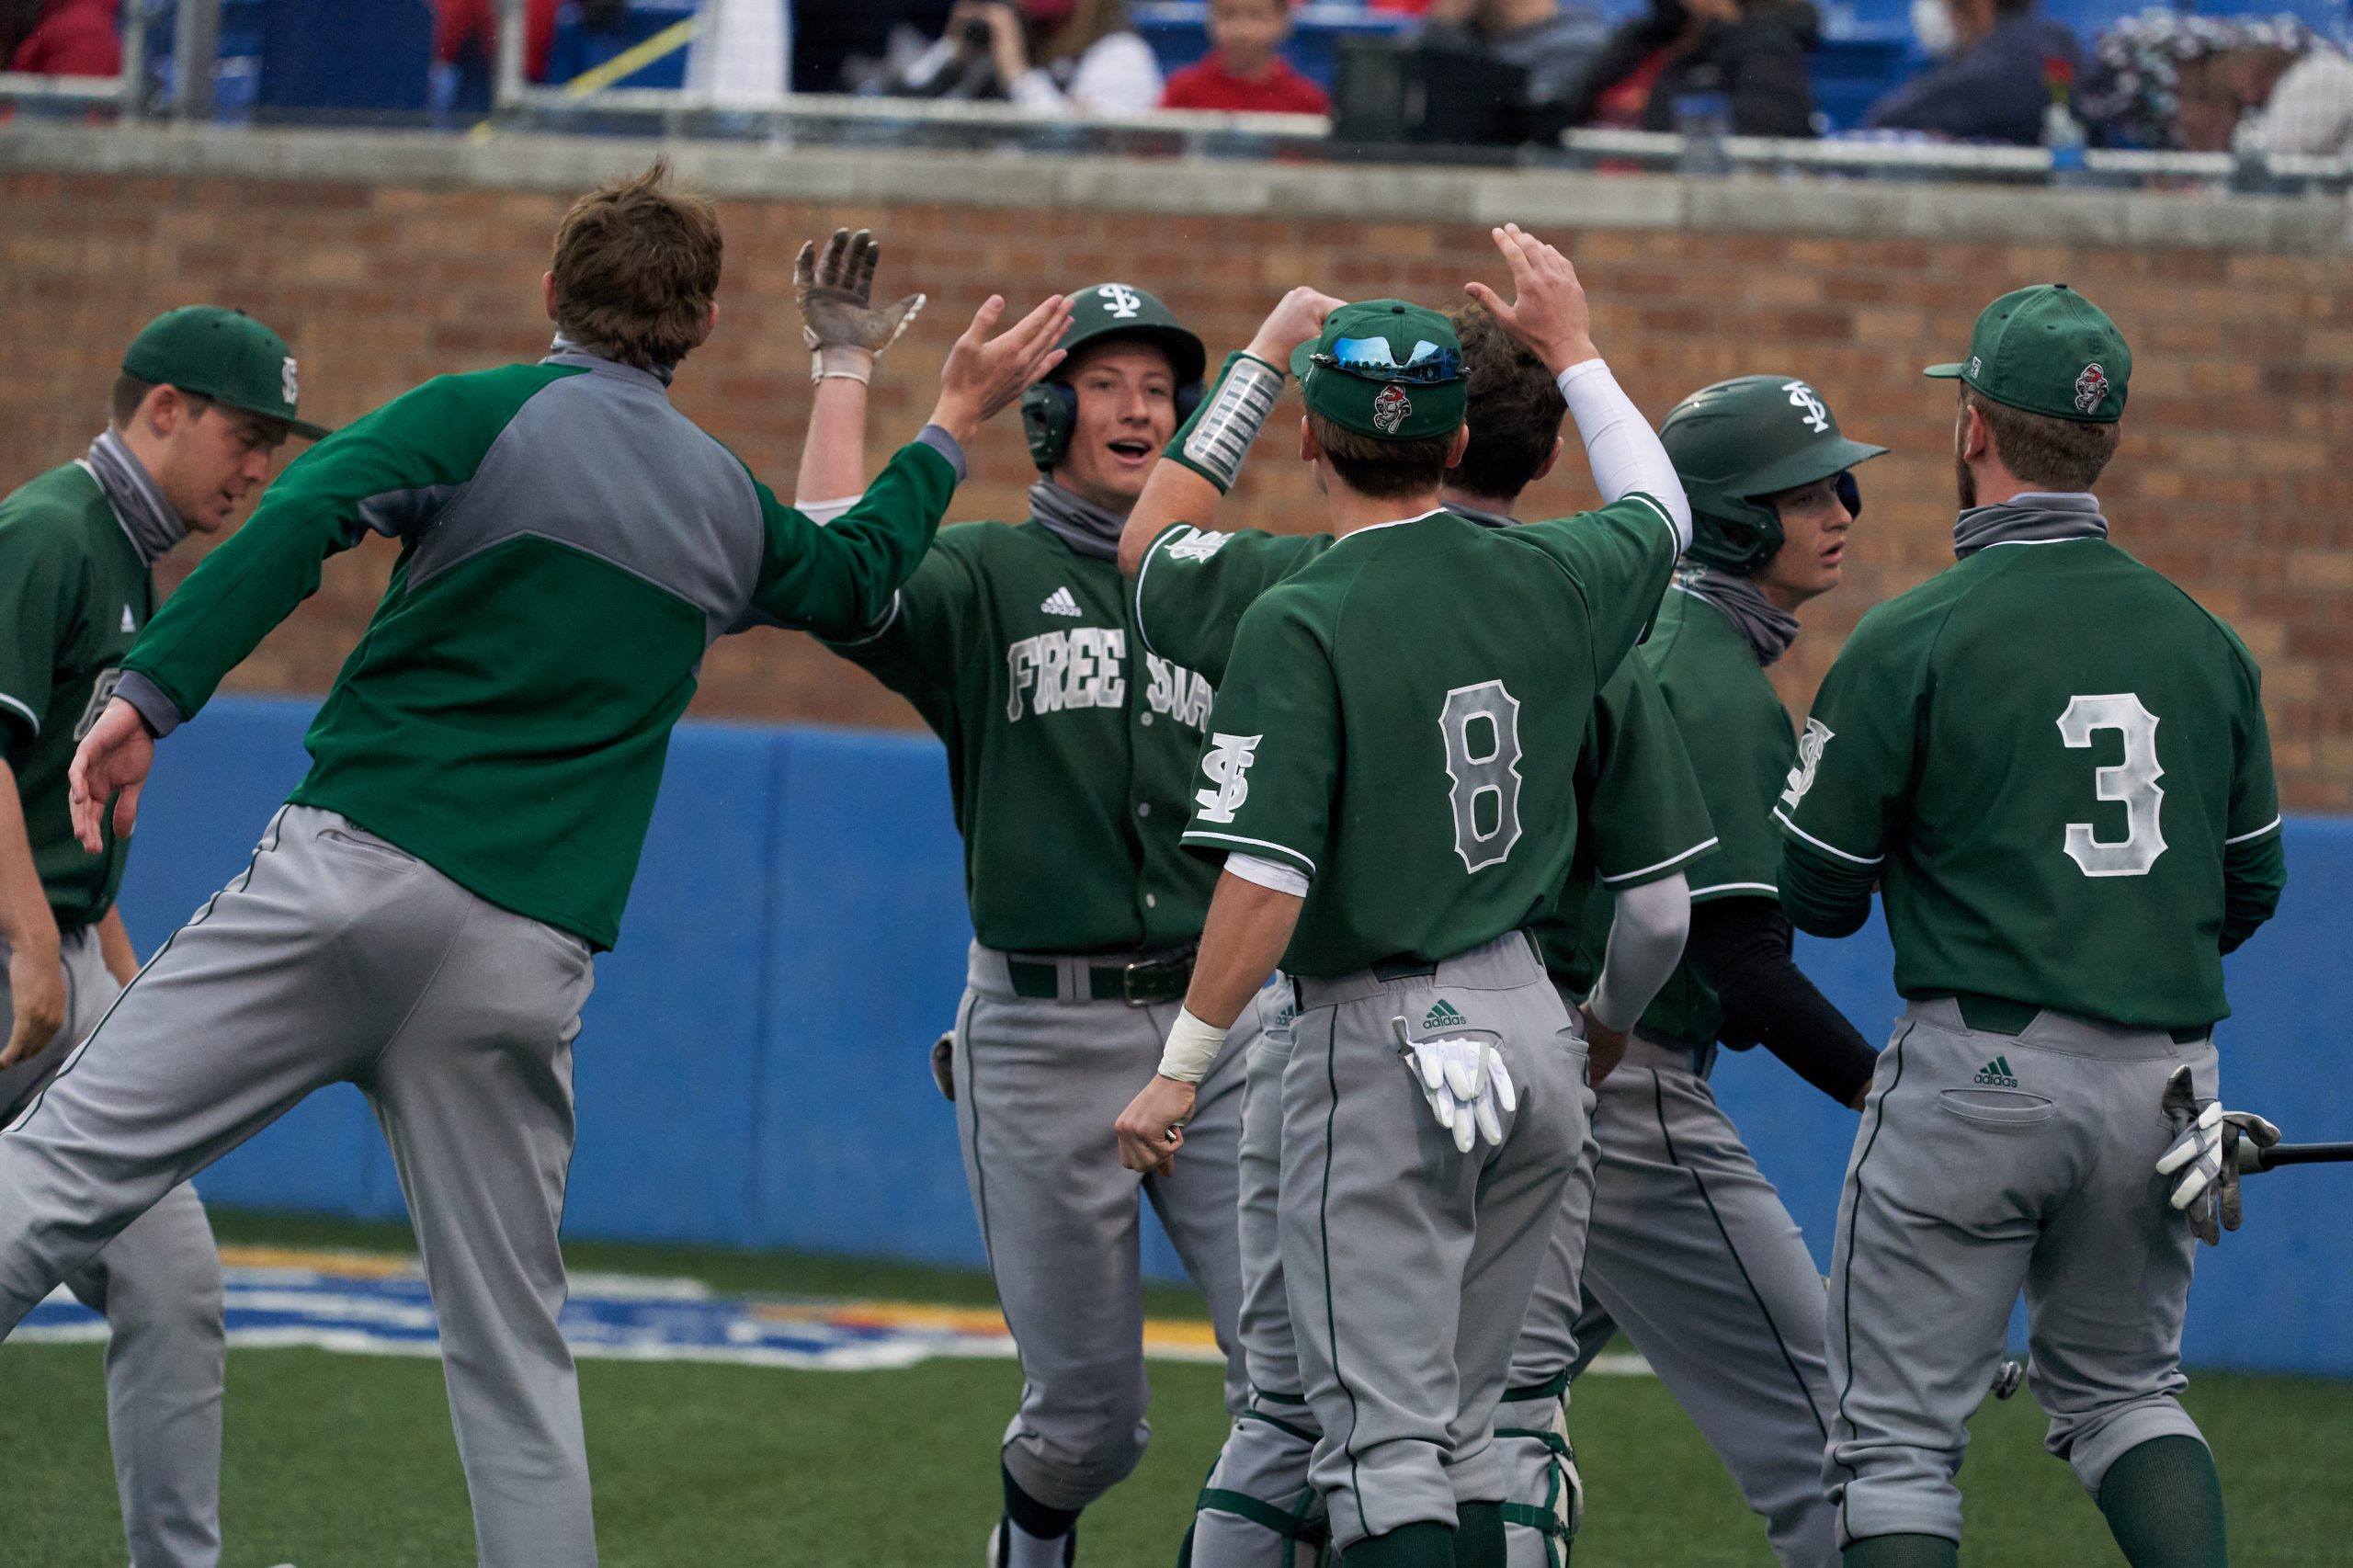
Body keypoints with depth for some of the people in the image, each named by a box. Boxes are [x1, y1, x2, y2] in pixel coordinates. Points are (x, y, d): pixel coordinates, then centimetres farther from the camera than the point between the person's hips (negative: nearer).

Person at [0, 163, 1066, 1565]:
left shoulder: (488, 414, 4)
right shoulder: (727, 503, 18)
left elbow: (304, 517, -14)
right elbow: (861, 578, 40)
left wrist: (153, 693, -19)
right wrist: (951, 430, 53)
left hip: (354, 866, -4)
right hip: (528, 960, 4)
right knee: (514, 1355, 10)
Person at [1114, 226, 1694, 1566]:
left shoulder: (1301, 622, -14)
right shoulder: (1548, 581, 3)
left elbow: (1267, 880, -19)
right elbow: (1661, 511, 28)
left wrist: (1183, 1066, -12)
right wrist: (1572, 347, 37)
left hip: (1384, 1042, -6)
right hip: (1535, 1029, 6)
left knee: (1389, 1450, -6)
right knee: (1460, 1430, 16)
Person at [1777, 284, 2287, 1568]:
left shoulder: (1915, 639, -9)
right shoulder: (2202, 640, 6)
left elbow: (1814, 897, -5)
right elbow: (2250, 887, 14)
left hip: (1979, 1074, -5)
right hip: (2164, 1074, 5)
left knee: (1896, 1433, 1)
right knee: (2120, 1384, 22)